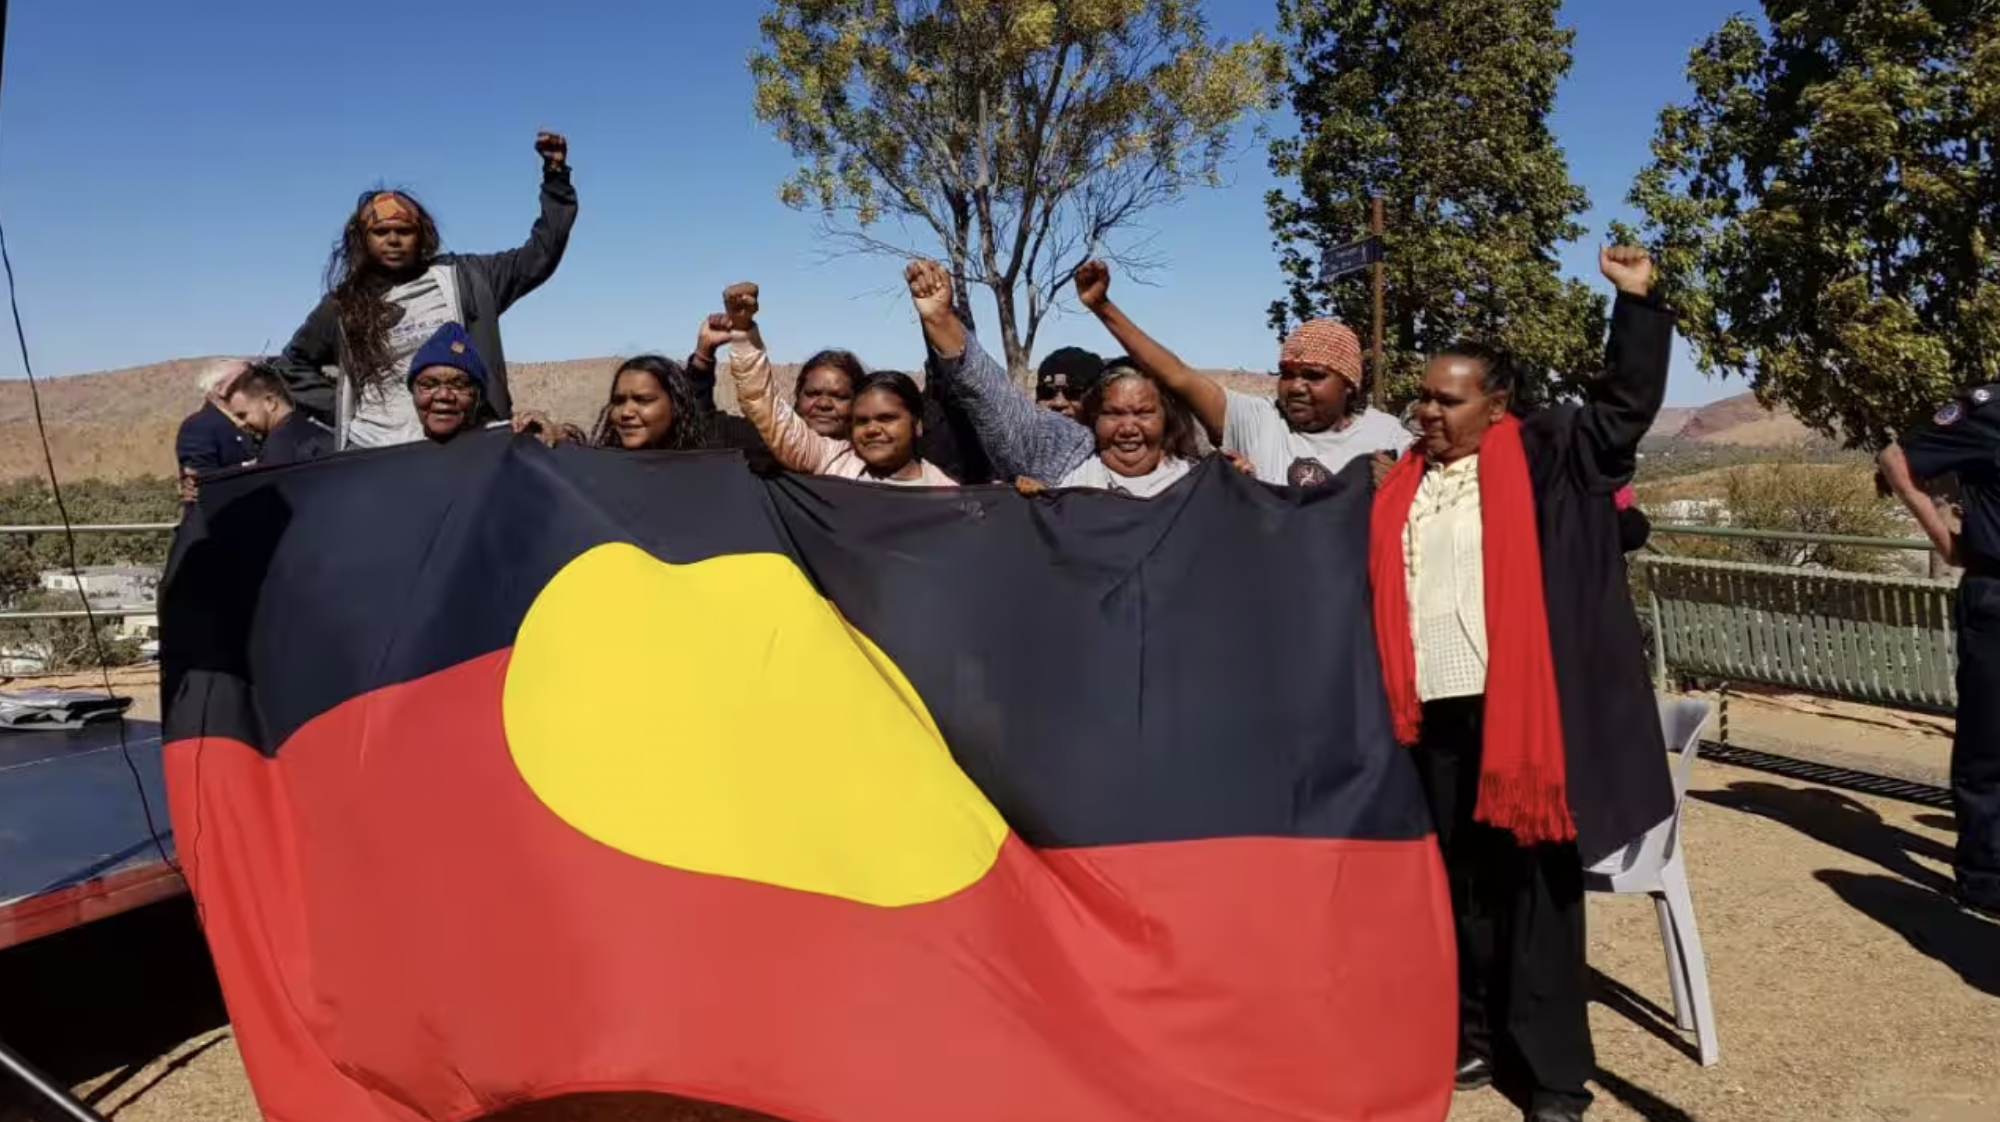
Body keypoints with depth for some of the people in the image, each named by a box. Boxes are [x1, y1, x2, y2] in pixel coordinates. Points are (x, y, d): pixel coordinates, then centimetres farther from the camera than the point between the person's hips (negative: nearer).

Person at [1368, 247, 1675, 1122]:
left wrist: (1637, 302, -13)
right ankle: (1474, 1036, 26)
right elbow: (1376, 592, 18)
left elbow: (1627, 403, -5)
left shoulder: (1540, 458, 1)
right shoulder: (1402, 484, 13)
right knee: (1456, 878, 13)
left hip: (1518, 708, -5)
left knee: (1530, 884, 1)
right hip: (1430, 712, 5)